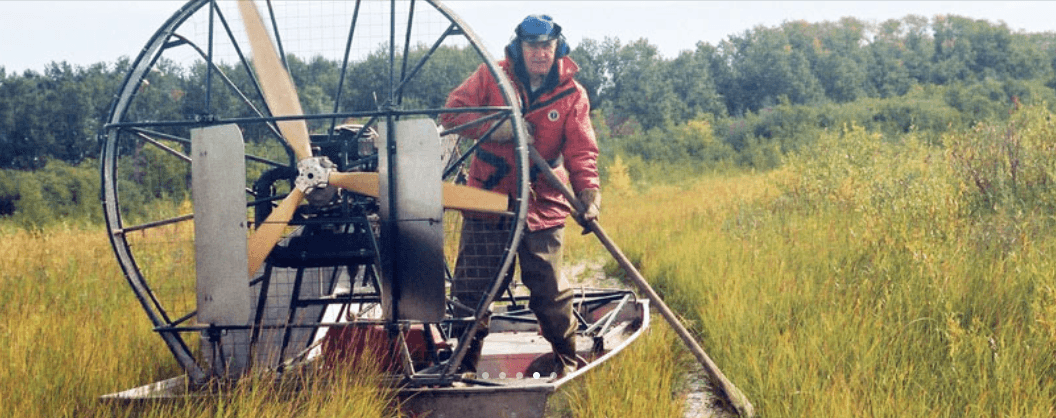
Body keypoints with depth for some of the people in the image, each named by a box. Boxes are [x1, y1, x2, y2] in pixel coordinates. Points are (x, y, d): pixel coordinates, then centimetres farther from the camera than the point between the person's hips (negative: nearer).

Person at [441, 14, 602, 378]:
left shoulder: (572, 95, 0)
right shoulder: (490, 78, 0)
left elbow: (581, 152, -6)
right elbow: (452, 112, -2)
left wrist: (588, 192, -23)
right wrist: (493, 129, -18)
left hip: (543, 206, 0)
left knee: (549, 287, 1)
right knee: (473, 286, 4)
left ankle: (567, 359, 20)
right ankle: (463, 363, 17)